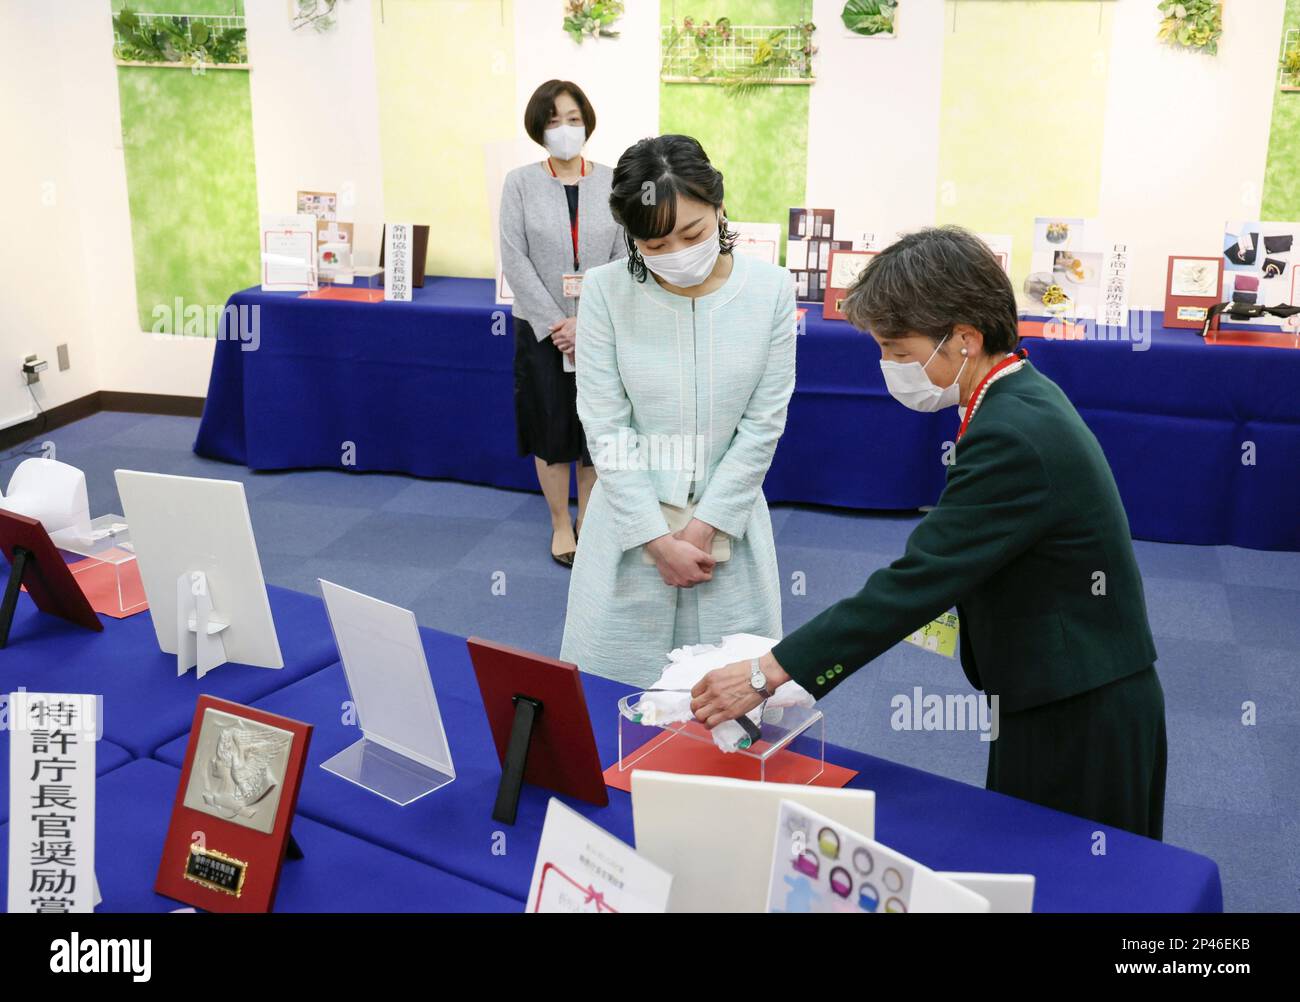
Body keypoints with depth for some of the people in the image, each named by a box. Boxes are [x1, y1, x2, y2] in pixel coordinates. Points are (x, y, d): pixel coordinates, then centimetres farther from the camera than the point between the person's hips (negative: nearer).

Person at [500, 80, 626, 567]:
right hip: (541, 328, 0)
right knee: (550, 426, 6)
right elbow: (515, 261, -6)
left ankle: (589, 520, 22)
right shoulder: (520, 182, -1)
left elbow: (623, 261, -2)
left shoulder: (612, 183, 1)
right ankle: (561, 524, 21)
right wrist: (554, 323, -13)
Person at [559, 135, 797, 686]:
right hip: (633, 521, -1)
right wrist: (659, 539, -11)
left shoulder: (770, 289, -8)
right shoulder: (606, 290, -11)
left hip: (728, 523, 1)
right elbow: (604, 426, -10)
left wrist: (704, 526, -8)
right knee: (614, 686, 8)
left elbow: (764, 422, -5)